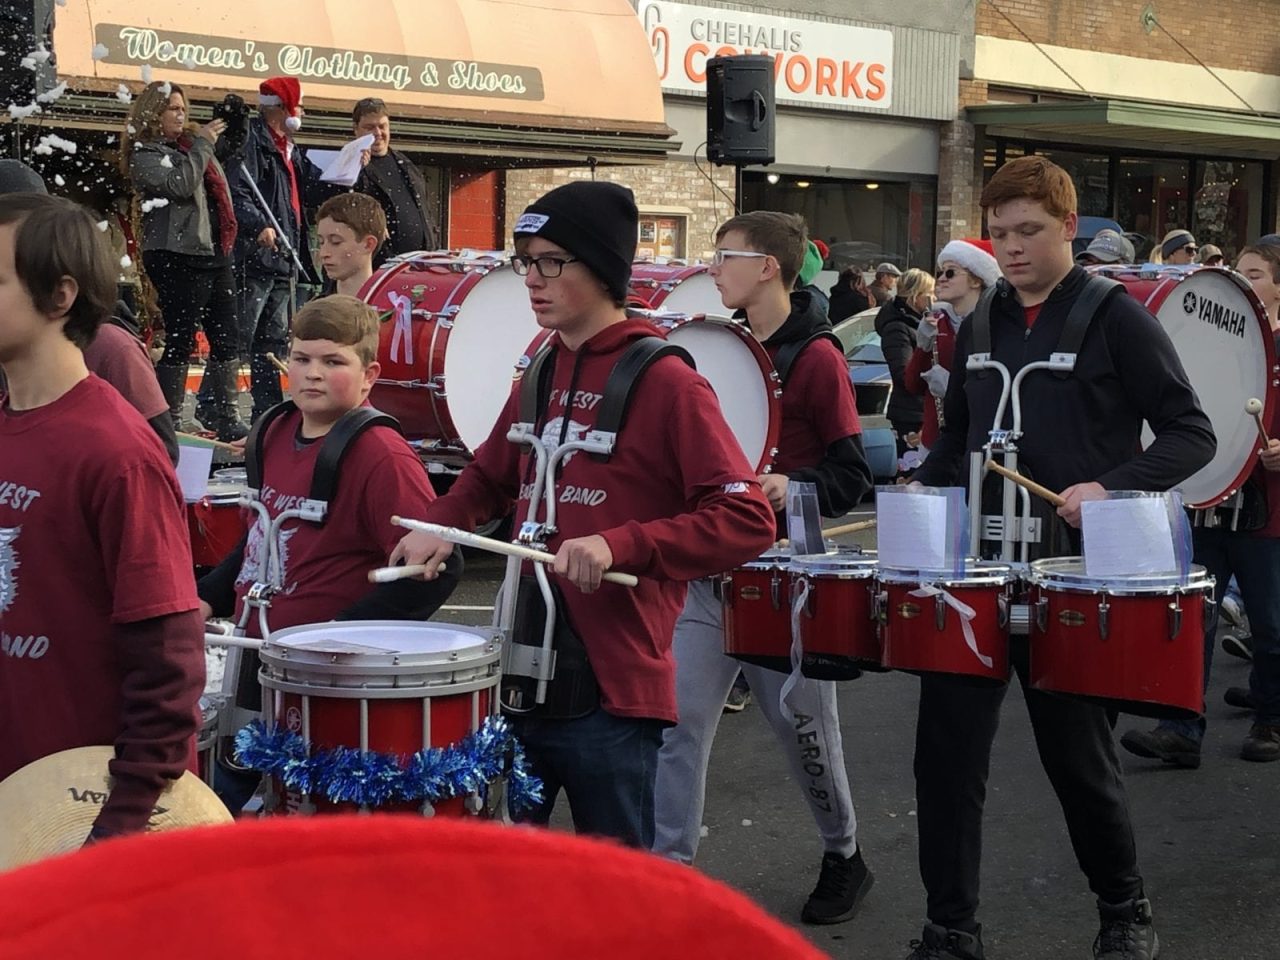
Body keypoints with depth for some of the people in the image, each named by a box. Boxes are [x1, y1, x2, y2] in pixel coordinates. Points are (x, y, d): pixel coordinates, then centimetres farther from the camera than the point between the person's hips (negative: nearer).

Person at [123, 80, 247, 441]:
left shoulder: (187, 146, 19)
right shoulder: (143, 154, -3)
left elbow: (218, 187, 27)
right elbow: (180, 185, -18)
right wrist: (202, 144, -9)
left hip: (213, 252, 8)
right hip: (175, 258, -8)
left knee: (225, 340, 7)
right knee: (180, 341, -7)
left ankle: (225, 418, 14)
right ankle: (168, 421, 0)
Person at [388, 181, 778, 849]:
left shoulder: (664, 381, -10)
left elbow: (748, 521, -16)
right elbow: (491, 477, 26)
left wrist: (620, 544, -26)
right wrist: (441, 525, 5)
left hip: (613, 691, -7)